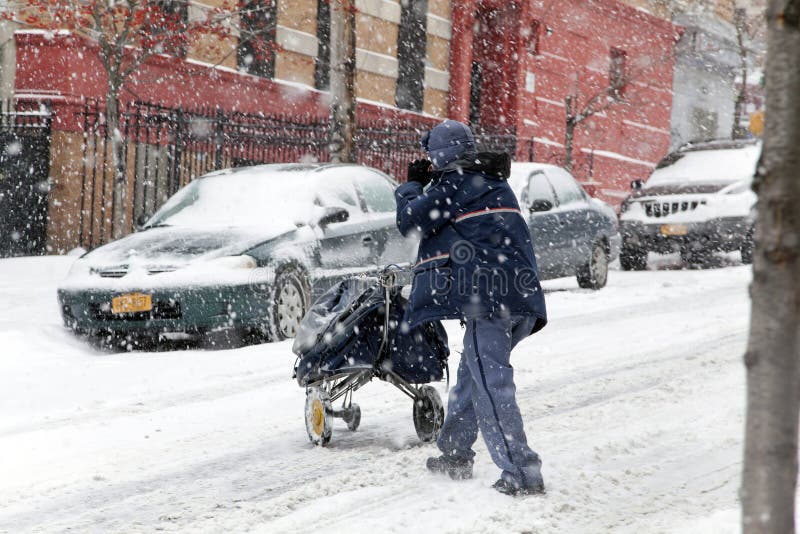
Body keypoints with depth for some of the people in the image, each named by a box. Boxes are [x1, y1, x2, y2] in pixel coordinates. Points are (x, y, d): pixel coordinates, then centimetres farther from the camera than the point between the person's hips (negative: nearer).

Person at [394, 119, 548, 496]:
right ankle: (455, 454, 31)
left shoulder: (455, 184, -3)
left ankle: (522, 473, -16)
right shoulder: (493, 183, 24)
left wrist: (411, 186, 16)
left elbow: (410, 221, -2)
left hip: (488, 296, -10)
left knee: (491, 383, -10)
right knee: (472, 374, 21)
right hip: (521, 296, 10)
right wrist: (428, 185, 29)